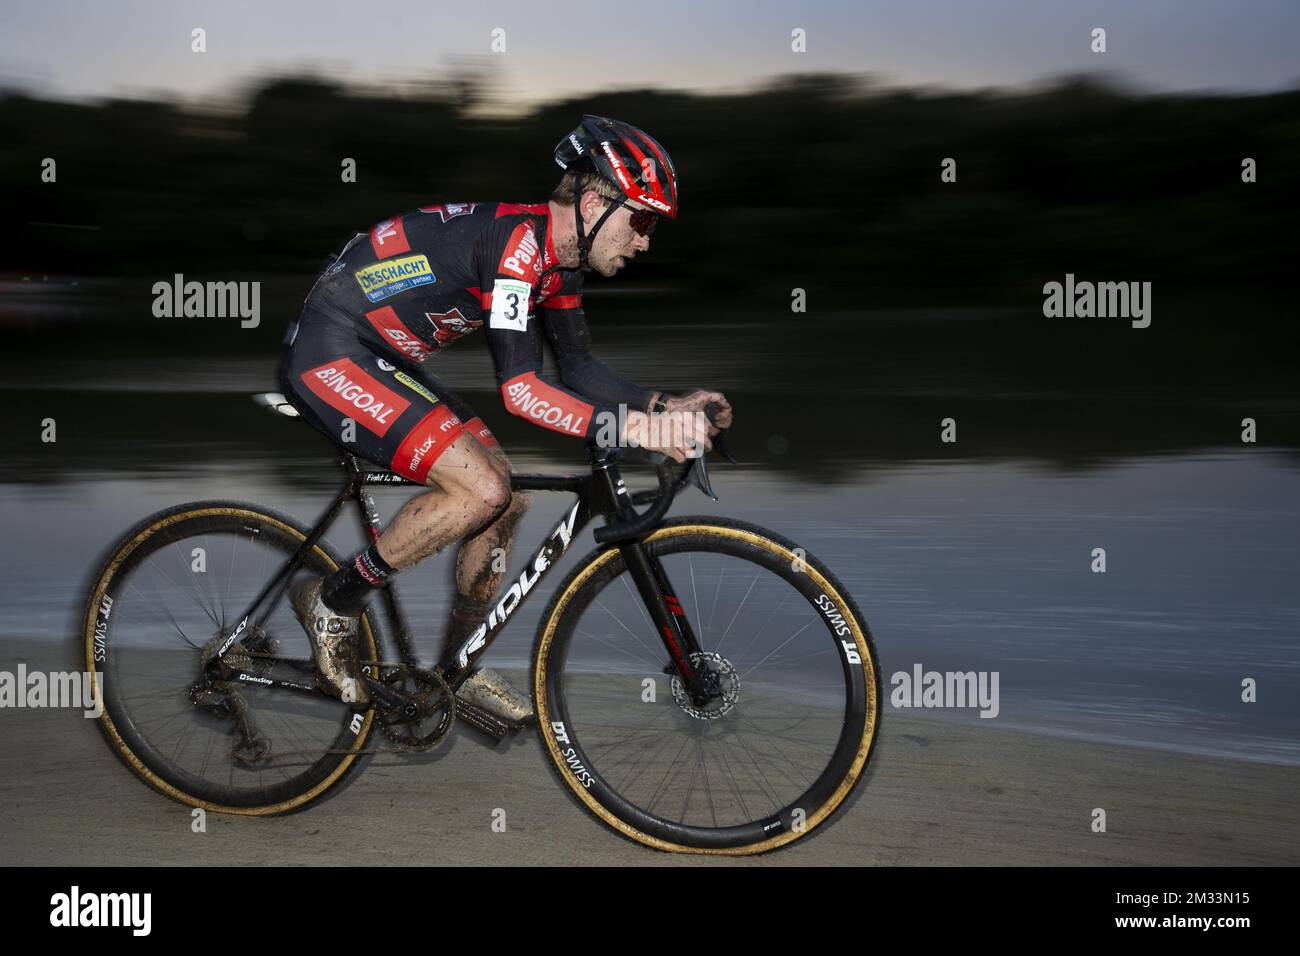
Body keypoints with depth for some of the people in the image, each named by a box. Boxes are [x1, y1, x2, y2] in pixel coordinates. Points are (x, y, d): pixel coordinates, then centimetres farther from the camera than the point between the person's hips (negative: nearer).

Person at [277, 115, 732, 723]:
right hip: (329, 353, -10)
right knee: (482, 490, -20)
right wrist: (634, 428, -37)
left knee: (505, 496, 7)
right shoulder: (518, 237, -25)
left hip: (383, 361, 10)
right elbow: (520, 388, -31)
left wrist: (667, 407, -2)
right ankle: (333, 604, -5)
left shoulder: (558, 259, 4)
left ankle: (460, 666, 20)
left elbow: (578, 366, 12)